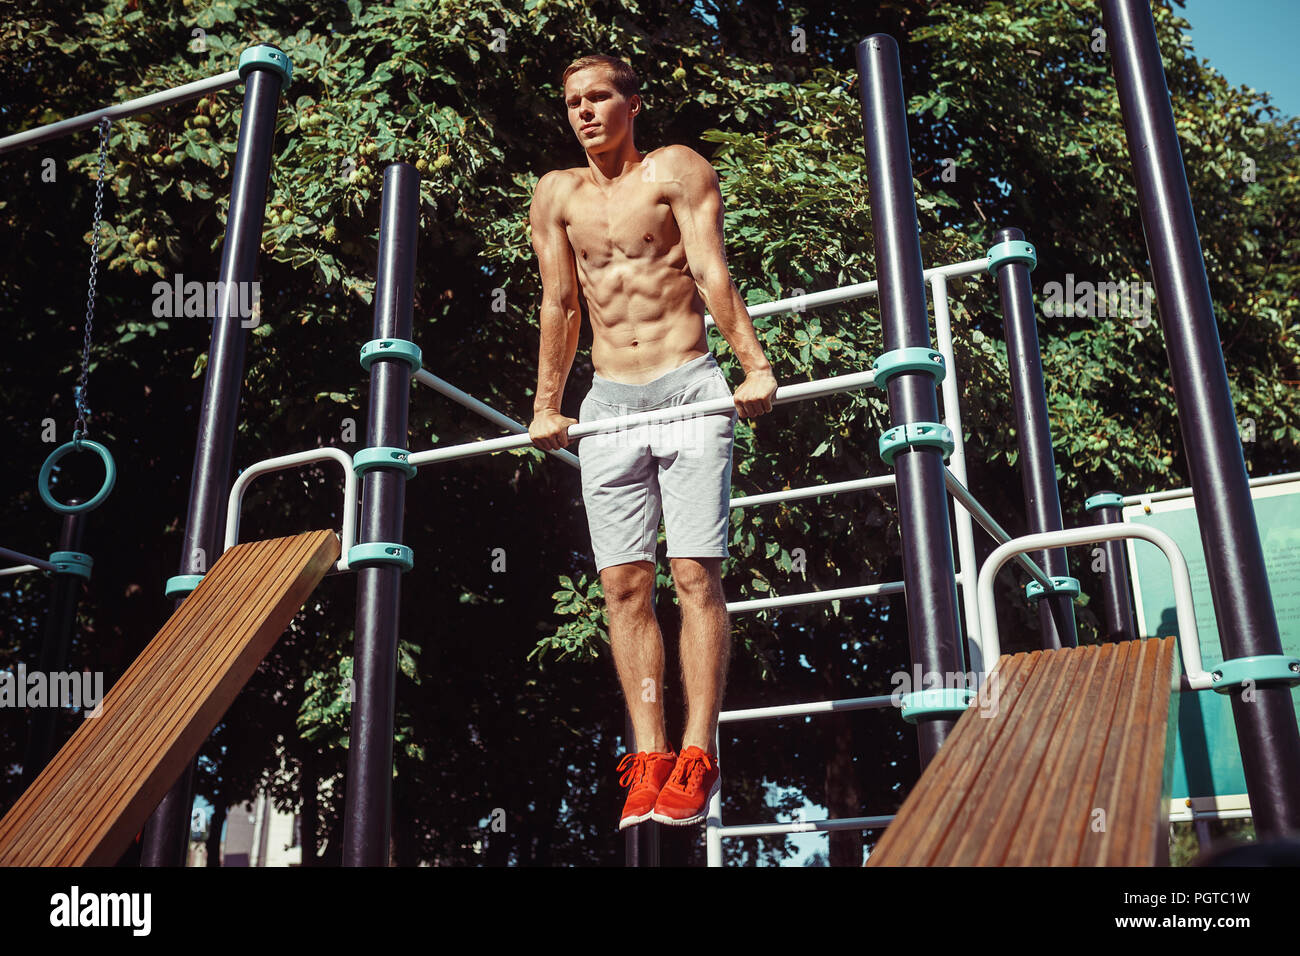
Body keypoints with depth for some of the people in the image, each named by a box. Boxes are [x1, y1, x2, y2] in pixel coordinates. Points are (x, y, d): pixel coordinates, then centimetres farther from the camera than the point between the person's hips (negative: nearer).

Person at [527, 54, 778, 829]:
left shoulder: (676, 170, 4)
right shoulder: (557, 194, 15)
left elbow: (713, 275, -7)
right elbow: (559, 305, 16)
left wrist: (756, 366, -17)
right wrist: (547, 407, 14)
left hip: (689, 389, -4)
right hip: (608, 404, 4)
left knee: (697, 575, -8)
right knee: (625, 584, -1)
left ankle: (698, 756, -4)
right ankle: (648, 757, 3)